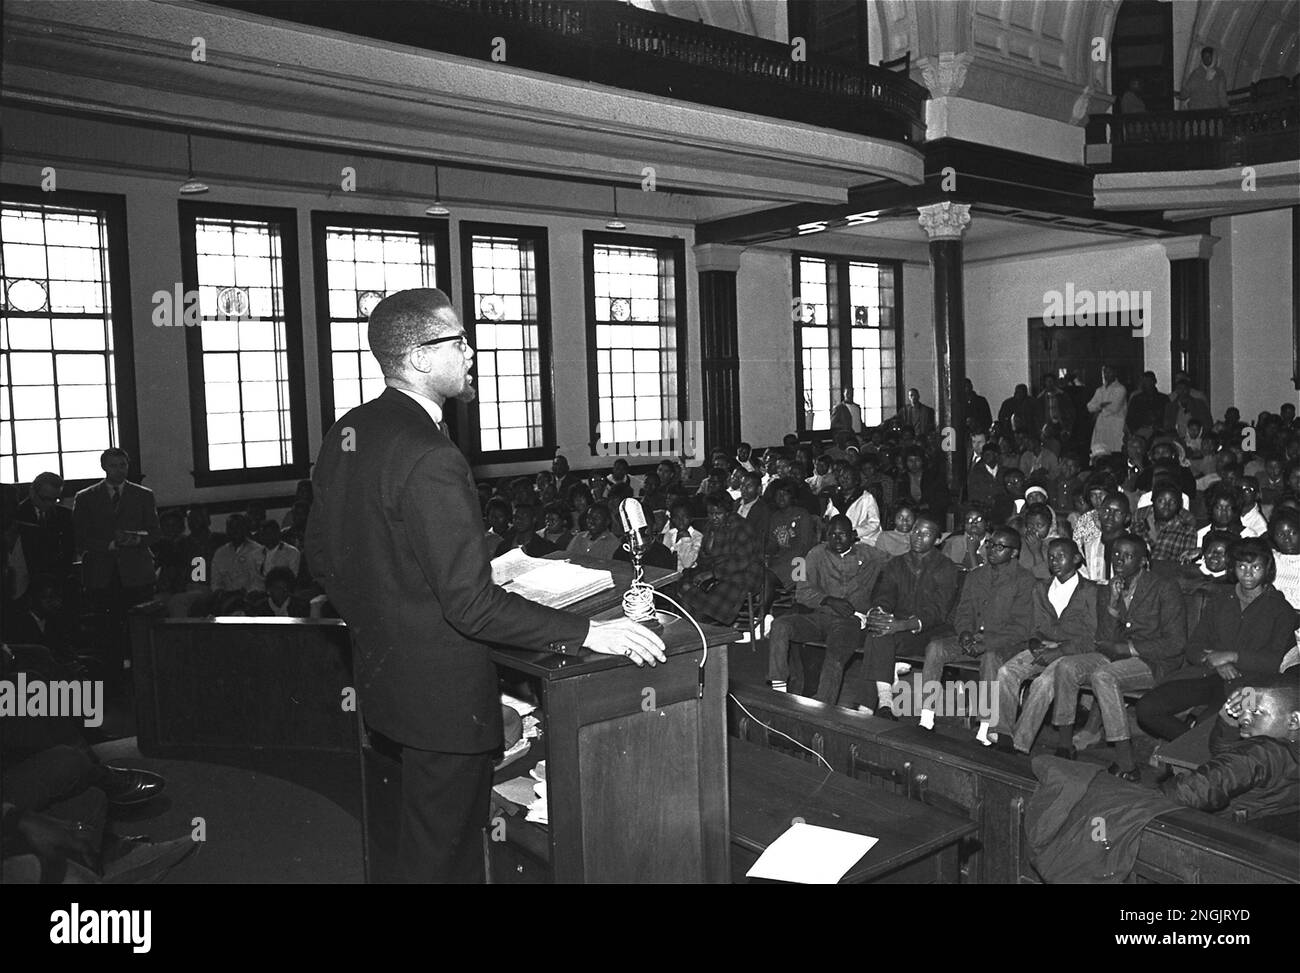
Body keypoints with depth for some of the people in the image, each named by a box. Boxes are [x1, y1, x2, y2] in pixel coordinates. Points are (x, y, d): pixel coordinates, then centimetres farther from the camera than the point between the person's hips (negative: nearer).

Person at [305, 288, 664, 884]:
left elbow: (320, 553, 13)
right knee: (445, 855, 9)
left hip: (382, 673, 9)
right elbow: (471, 603, -28)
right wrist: (587, 632, -23)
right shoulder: (431, 459, -27)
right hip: (442, 691, -9)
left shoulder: (346, 433, 3)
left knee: (424, 839, 25)